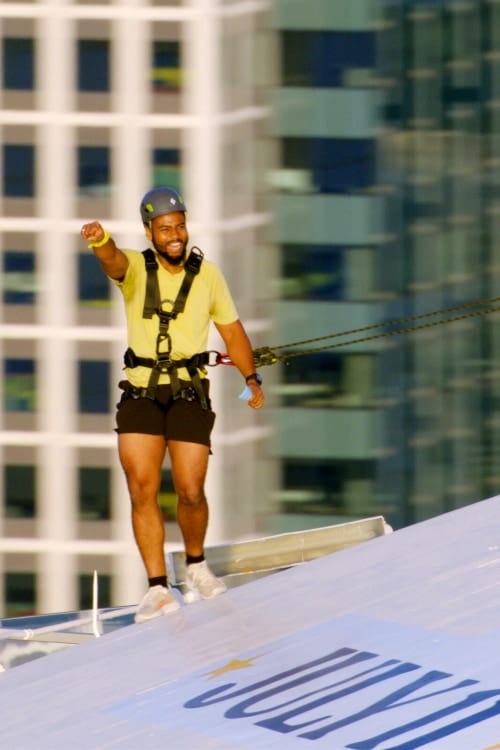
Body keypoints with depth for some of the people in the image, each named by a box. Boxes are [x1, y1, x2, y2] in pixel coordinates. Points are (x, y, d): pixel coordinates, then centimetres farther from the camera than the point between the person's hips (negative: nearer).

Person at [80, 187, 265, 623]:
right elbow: (113, 260, -28)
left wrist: (251, 379, 9)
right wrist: (100, 241, -52)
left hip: (189, 393, 0)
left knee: (190, 492, -8)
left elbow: (231, 328, 15)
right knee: (142, 490, -11)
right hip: (141, 392, 0)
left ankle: (196, 567, 20)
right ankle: (158, 588, -7)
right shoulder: (135, 268, -3)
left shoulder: (208, 275, 3)